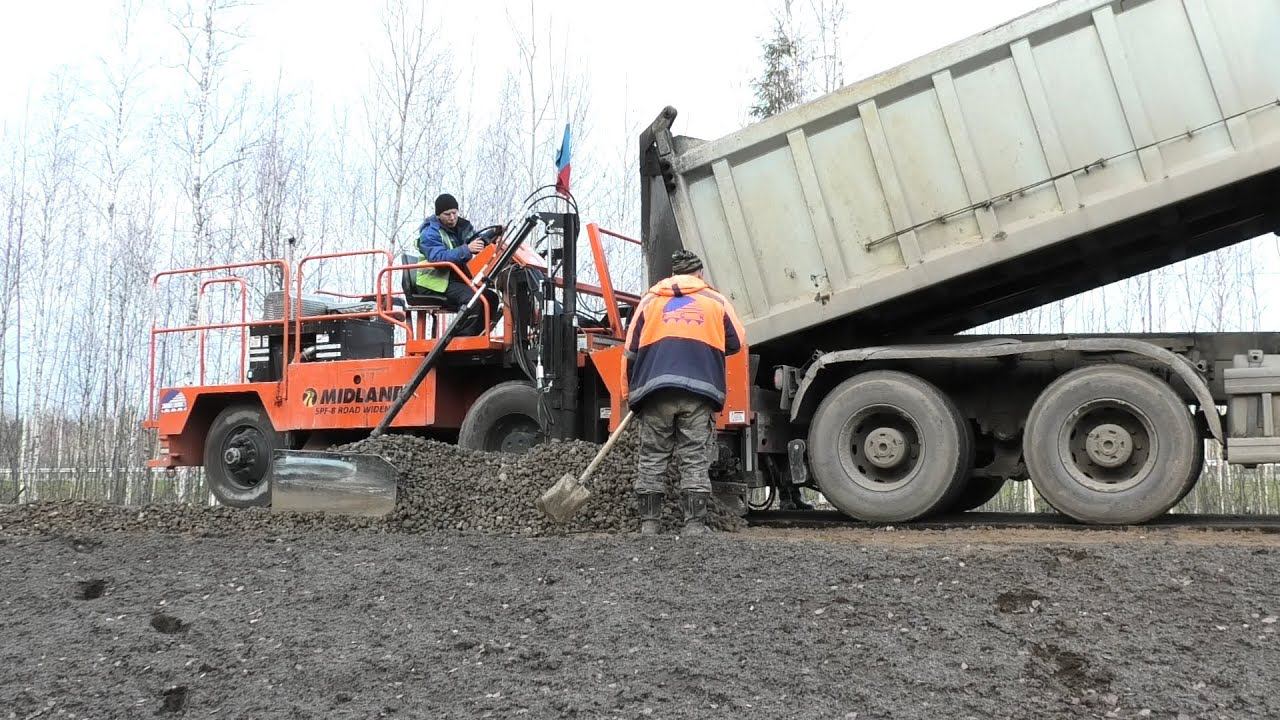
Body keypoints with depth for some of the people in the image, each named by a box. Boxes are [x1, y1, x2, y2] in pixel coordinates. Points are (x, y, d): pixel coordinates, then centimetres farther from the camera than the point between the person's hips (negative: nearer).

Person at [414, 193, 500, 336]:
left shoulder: (462, 226, 12)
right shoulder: (430, 233, -11)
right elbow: (438, 257, -27)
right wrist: (466, 250, -37)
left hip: (458, 280, 8)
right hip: (436, 283, -8)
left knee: (491, 297, -10)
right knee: (472, 298, -30)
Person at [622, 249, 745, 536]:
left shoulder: (649, 300, 16)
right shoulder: (716, 301, 14)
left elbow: (631, 350, 14)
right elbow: (736, 343, 19)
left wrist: (630, 392, 21)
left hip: (655, 391, 1)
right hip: (700, 391, -1)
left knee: (651, 458, 7)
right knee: (695, 460, 2)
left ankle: (648, 525, 8)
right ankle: (695, 525, 0)